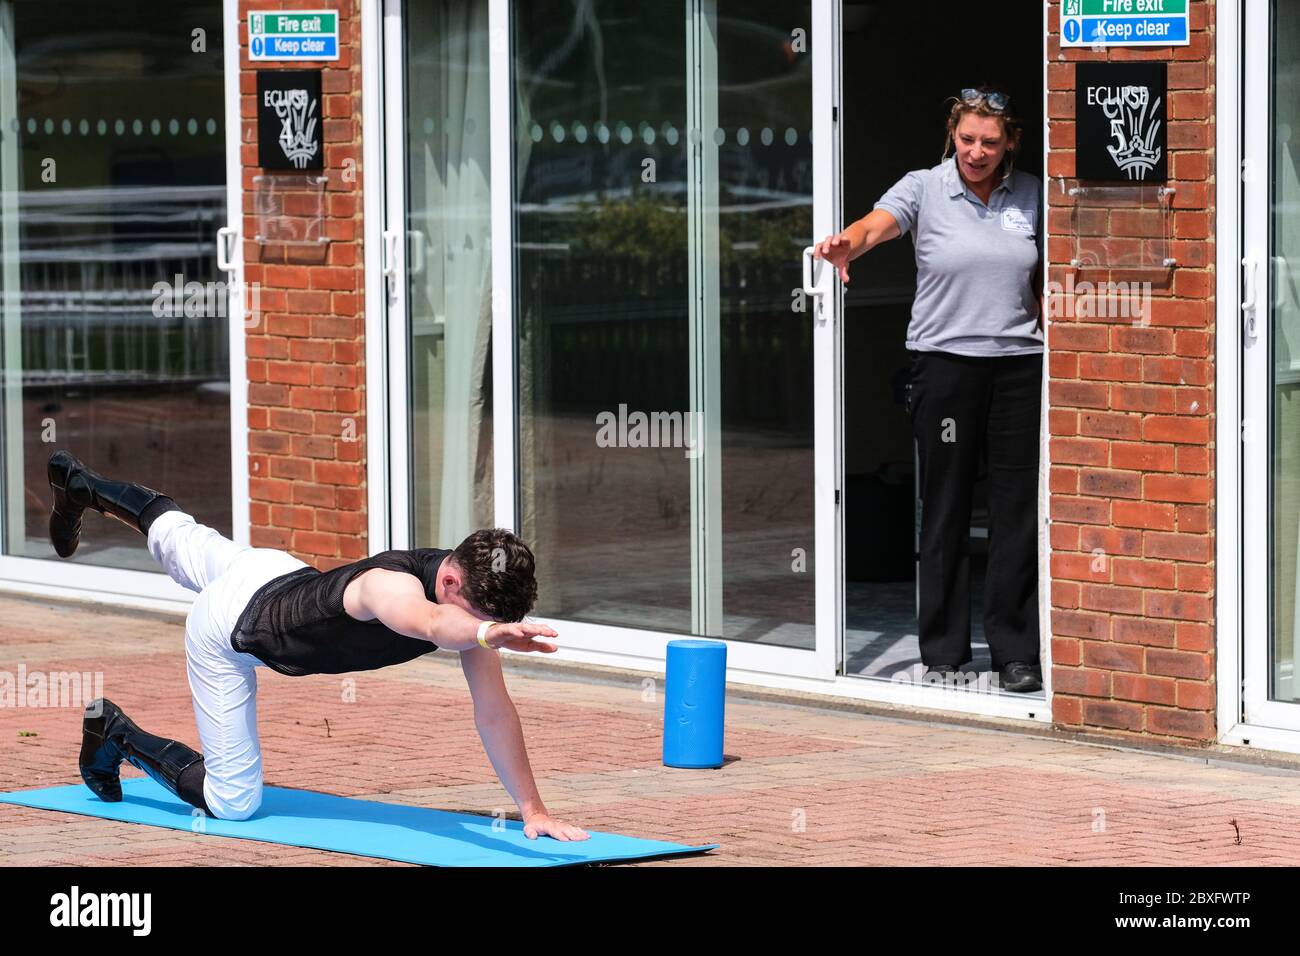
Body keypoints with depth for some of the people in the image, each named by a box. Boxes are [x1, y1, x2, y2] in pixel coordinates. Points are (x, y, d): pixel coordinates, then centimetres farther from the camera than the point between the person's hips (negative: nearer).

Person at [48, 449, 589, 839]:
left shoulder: (475, 594, -26)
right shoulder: (393, 585, -47)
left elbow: (494, 712, -22)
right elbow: (430, 623, -74)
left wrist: (533, 809, -27)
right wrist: (487, 633, -97)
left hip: (283, 578, 7)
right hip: (229, 626, -7)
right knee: (232, 803, -3)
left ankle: (86, 489, 62)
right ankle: (114, 733, 18)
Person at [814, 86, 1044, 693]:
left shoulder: (1030, 194, 9)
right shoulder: (925, 189, -1)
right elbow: (877, 224, -20)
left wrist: (1048, 332, 9)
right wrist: (845, 246, -41)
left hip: (1019, 363, 2)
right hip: (945, 361, -2)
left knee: (1017, 508, 2)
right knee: (945, 508, 3)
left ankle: (1015, 653, 9)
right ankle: (943, 651, 11)